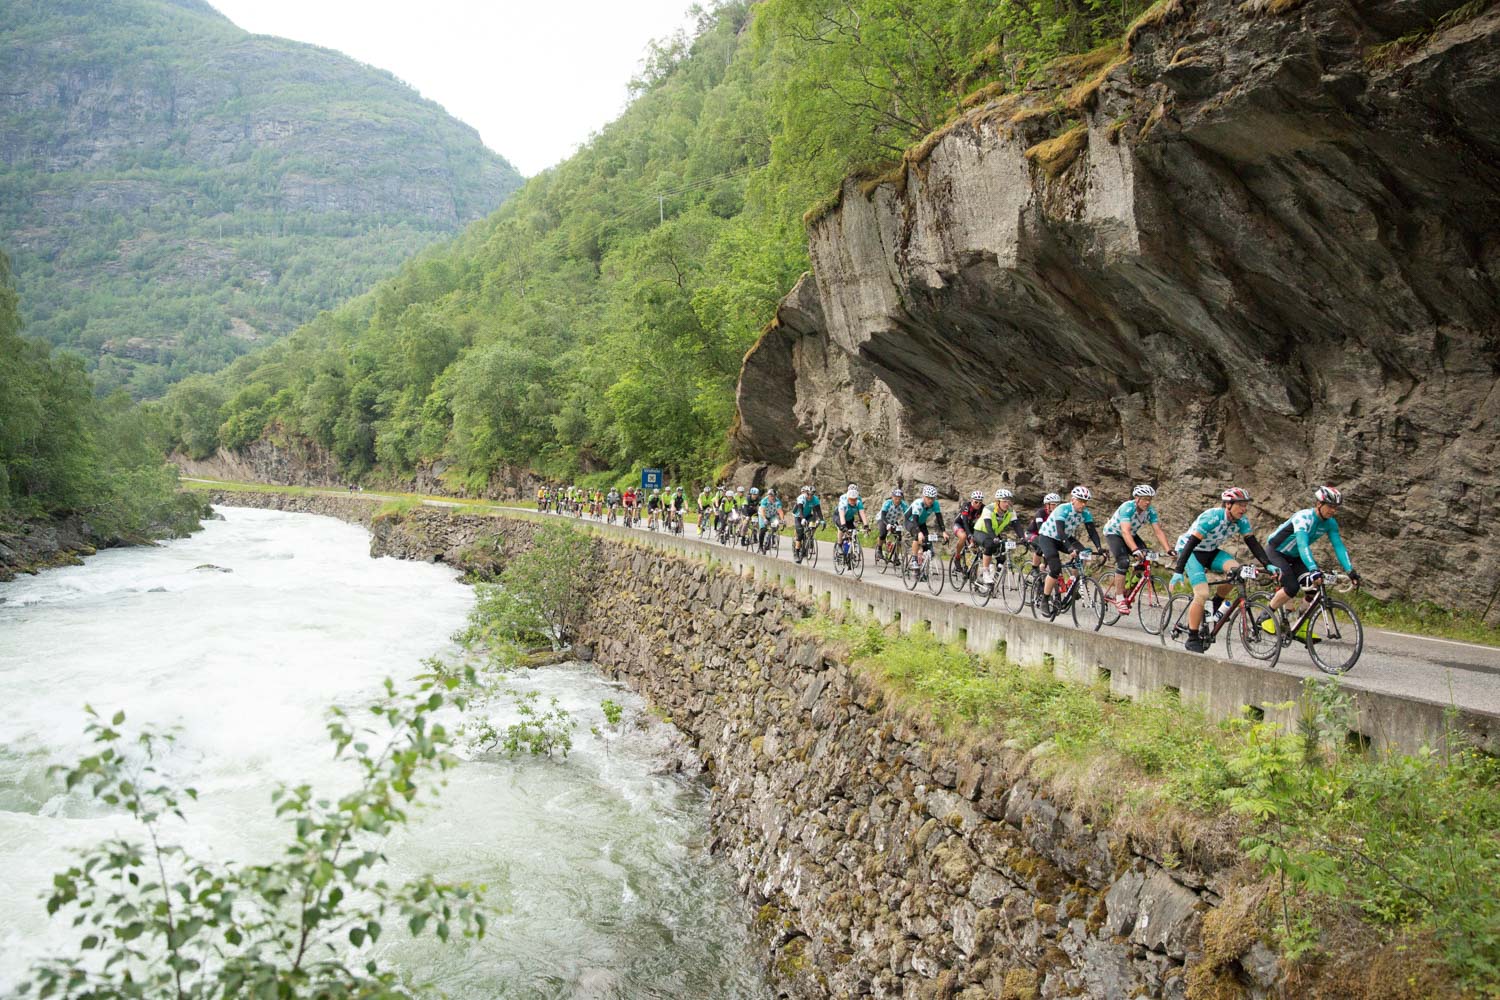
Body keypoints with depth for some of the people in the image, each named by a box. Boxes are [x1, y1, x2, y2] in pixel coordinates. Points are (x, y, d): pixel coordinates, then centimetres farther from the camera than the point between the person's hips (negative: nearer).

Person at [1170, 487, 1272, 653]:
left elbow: (1253, 543, -7)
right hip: (1190, 552, -6)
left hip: (1211, 552, 6)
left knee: (1235, 569, -24)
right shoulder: (1212, 517, -29)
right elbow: (1191, 543, -33)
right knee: (1202, 594, -21)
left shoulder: (1241, 521, -9)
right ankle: (1192, 639, -10)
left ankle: (1215, 607, -2)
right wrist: (1179, 571, -38)